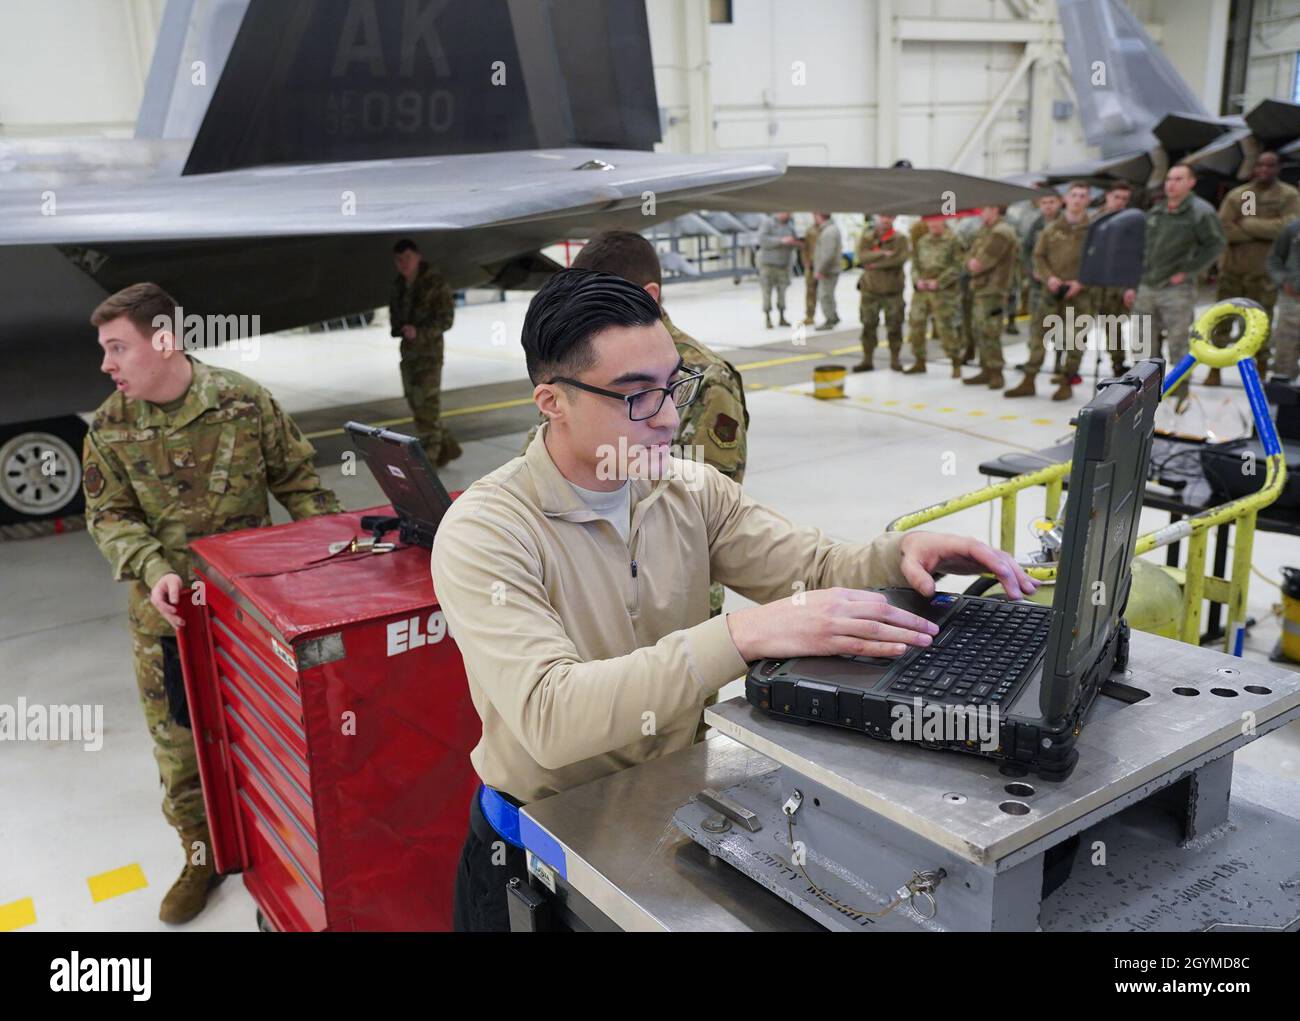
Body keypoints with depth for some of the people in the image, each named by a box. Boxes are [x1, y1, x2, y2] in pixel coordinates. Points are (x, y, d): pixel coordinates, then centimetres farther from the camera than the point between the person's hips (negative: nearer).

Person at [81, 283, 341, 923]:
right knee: (177, 739, 10)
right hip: (165, 609, 2)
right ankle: (202, 854, 29)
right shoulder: (110, 428, -4)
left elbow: (297, 477, -1)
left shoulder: (243, 400, -10)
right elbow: (109, 516, -3)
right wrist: (155, 570, -21)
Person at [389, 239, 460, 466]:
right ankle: (448, 448, 26)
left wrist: (419, 331, -25)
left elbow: (446, 318, -12)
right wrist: (398, 328, -2)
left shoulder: (435, 283, -10)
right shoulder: (398, 285, 9)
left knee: (428, 405, -8)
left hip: (429, 350, -7)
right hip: (408, 351, 7)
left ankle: (427, 459, -4)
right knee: (416, 405, 12)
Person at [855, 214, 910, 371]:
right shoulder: (866, 237, 4)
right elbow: (862, 257, -13)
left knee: (894, 326, 2)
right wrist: (884, 254, -21)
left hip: (893, 290, -2)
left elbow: (900, 258, -19)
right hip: (870, 289, 2)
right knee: (868, 325, 4)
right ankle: (867, 360, 13)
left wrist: (875, 264, -16)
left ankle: (895, 359, 15)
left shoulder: (900, 239, -3)